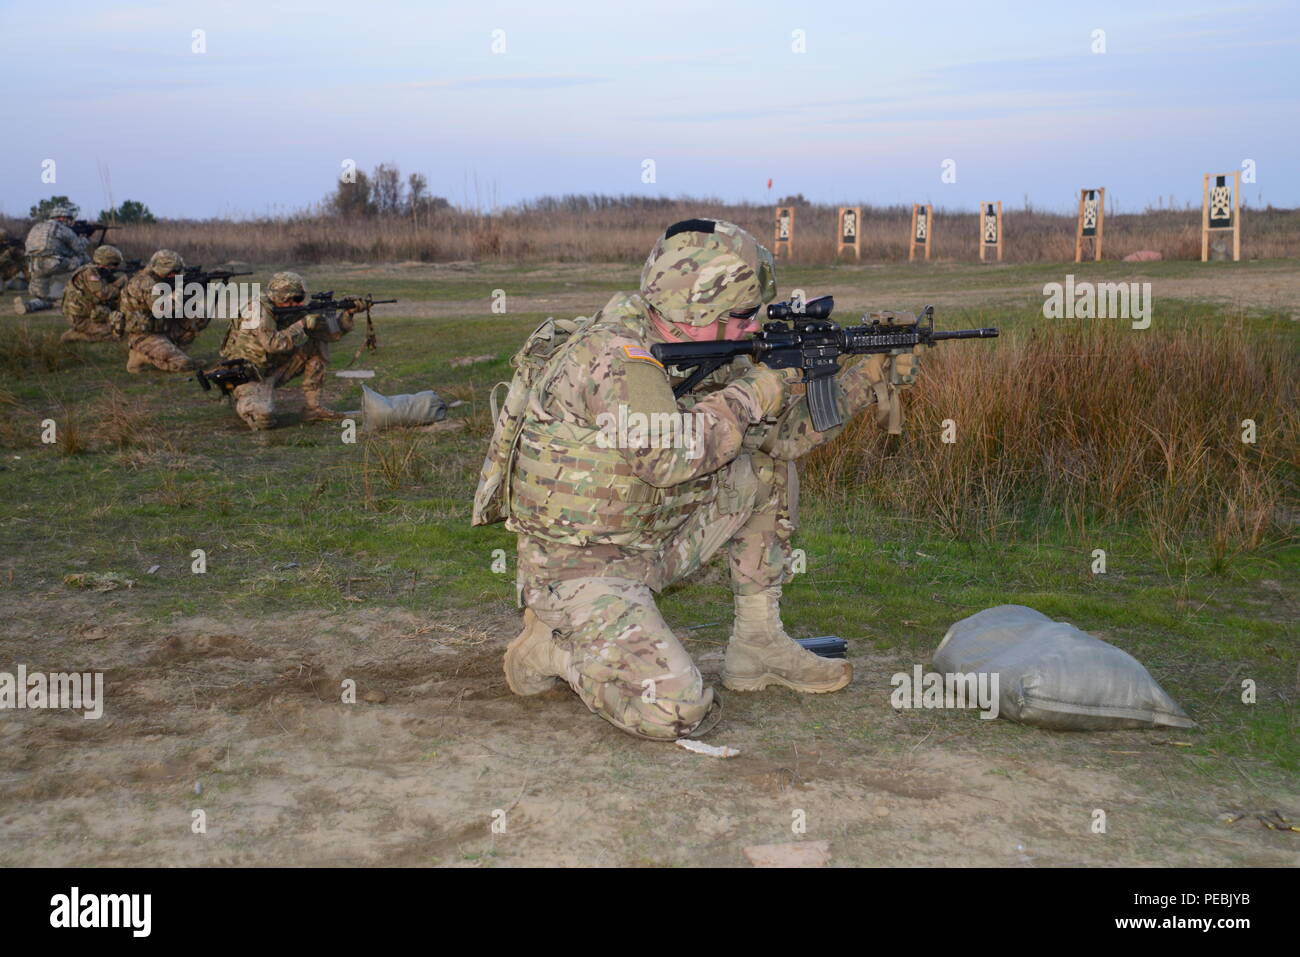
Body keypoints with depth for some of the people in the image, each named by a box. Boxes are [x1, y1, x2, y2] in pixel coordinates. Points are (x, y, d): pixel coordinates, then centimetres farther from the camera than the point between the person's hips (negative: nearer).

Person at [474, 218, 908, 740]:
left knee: (769, 470, 6)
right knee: (674, 709, -24)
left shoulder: (694, 350, 4)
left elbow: (779, 431, 9)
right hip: (579, 569, -9)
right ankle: (553, 647, 3)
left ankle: (758, 645, 13)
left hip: (651, 540, 9)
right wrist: (750, 394, -23)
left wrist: (865, 382, 3)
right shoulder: (613, 353, -23)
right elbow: (669, 455, -36)